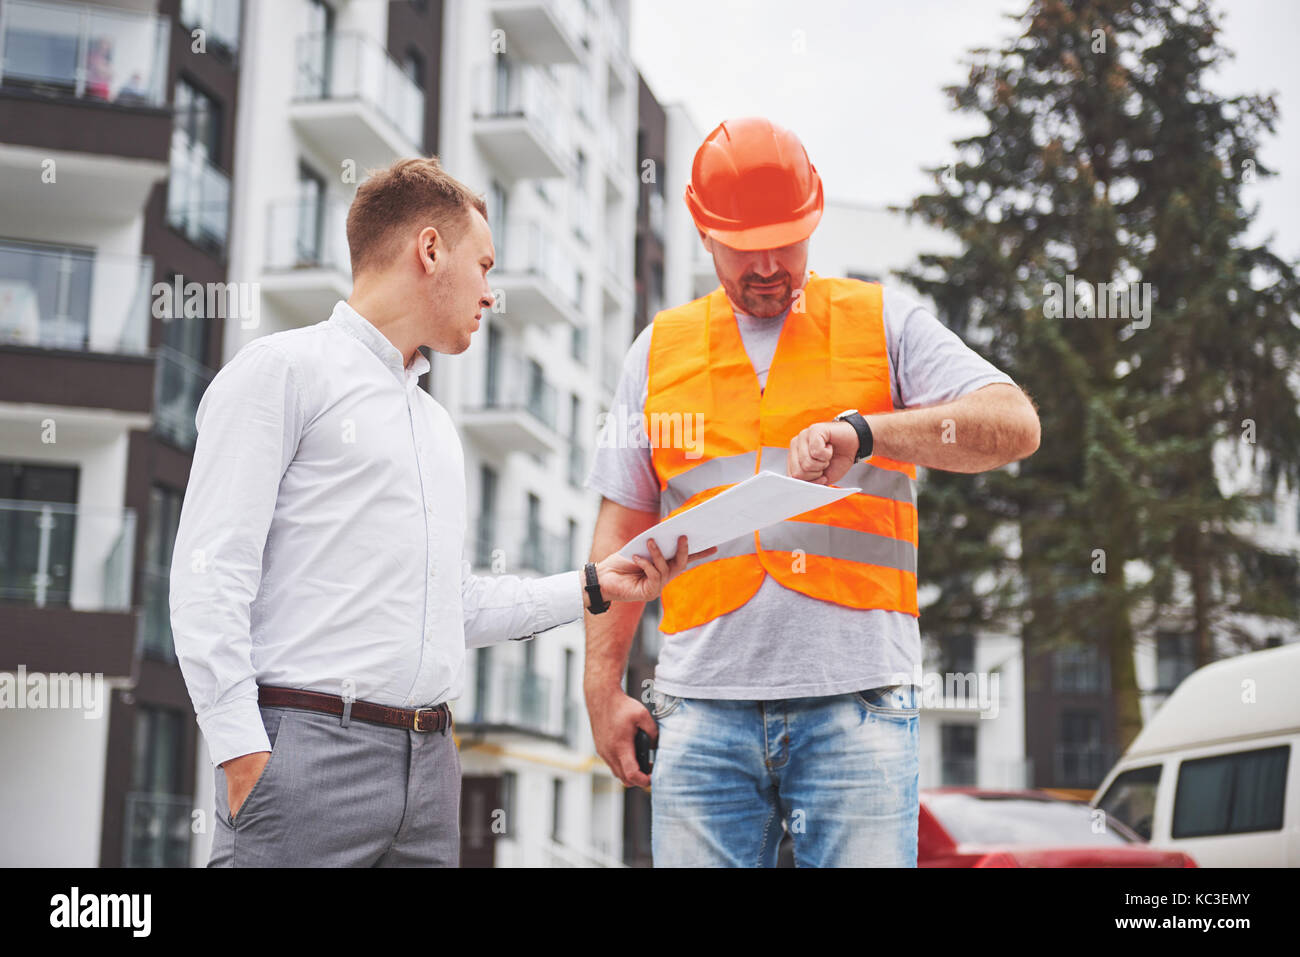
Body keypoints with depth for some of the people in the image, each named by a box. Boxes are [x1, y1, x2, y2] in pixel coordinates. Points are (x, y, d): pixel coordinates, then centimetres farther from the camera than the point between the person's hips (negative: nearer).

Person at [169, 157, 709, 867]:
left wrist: (591, 587, 21)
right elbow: (210, 575, -9)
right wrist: (244, 755, -17)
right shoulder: (283, 370, -1)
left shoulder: (436, 423, 23)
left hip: (429, 762, 7)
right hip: (308, 752, -7)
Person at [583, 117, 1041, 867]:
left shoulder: (885, 323, 9)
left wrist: (862, 430, -19)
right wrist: (603, 685, 9)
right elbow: (624, 527, 17)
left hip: (857, 700, -2)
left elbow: (1016, 427, -4)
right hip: (705, 703, 2)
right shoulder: (661, 350, 16)